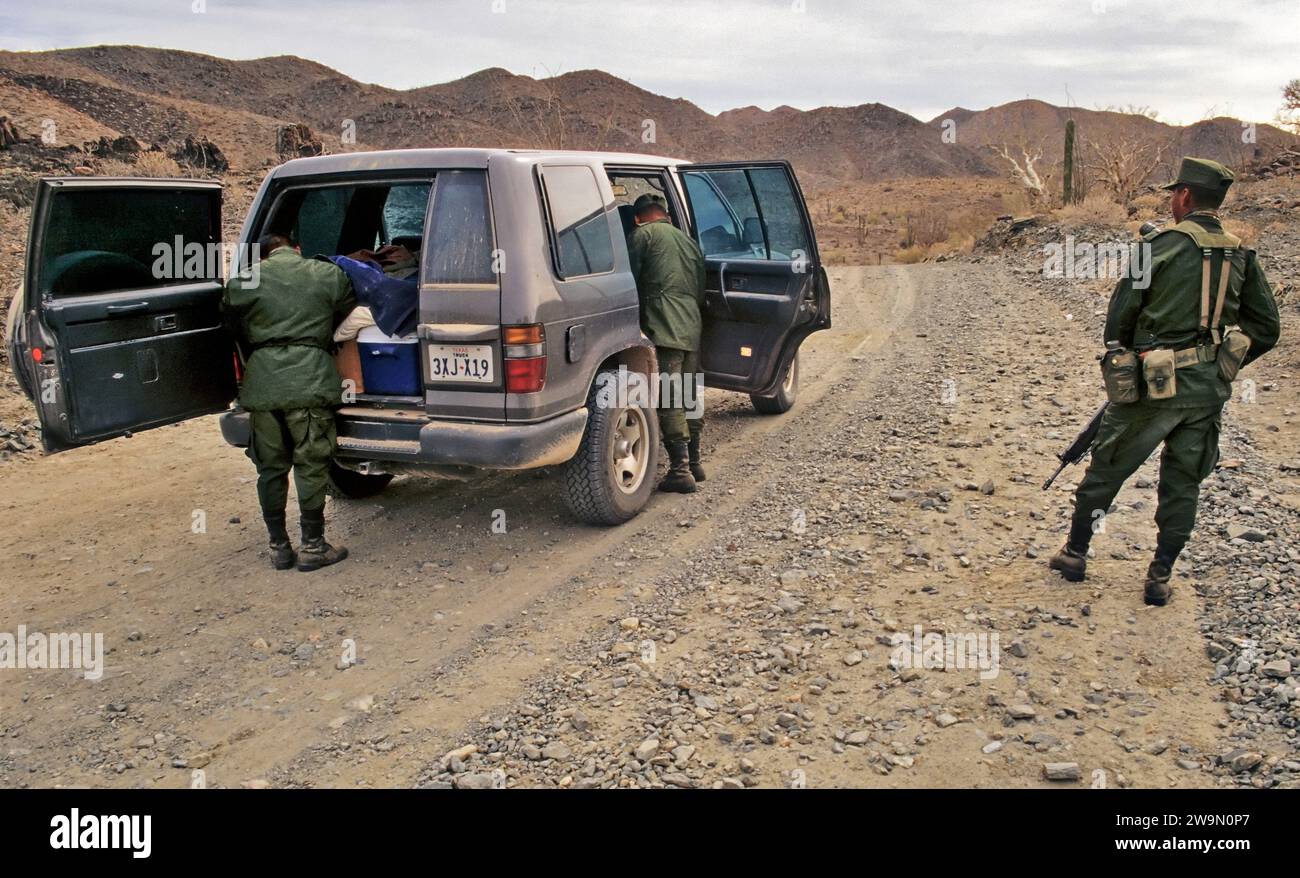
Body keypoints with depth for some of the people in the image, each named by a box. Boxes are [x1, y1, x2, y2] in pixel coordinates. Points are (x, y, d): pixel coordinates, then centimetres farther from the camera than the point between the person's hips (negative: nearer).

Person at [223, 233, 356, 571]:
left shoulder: (241, 282, 10)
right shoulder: (328, 275, 8)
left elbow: (235, 329, 18)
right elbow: (346, 315, 19)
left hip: (260, 384, 2)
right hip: (310, 381, -2)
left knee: (271, 468, 12)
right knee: (311, 466, 4)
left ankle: (279, 547, 18)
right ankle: (312, 546, 8)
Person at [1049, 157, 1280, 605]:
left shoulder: (1161, 245, -9)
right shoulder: (1242, 255, 6)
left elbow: (1121, 312, -6)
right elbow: (1267, 329, 9)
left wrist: (1121, 359, 11)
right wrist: (1221, 366, 18)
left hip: (1156, 384, -4)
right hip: (1209, 389, 5)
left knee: (1106, 468, 11)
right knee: (1183, 483, 14)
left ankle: (1075, 554, 23)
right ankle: (1160, 578, 18)